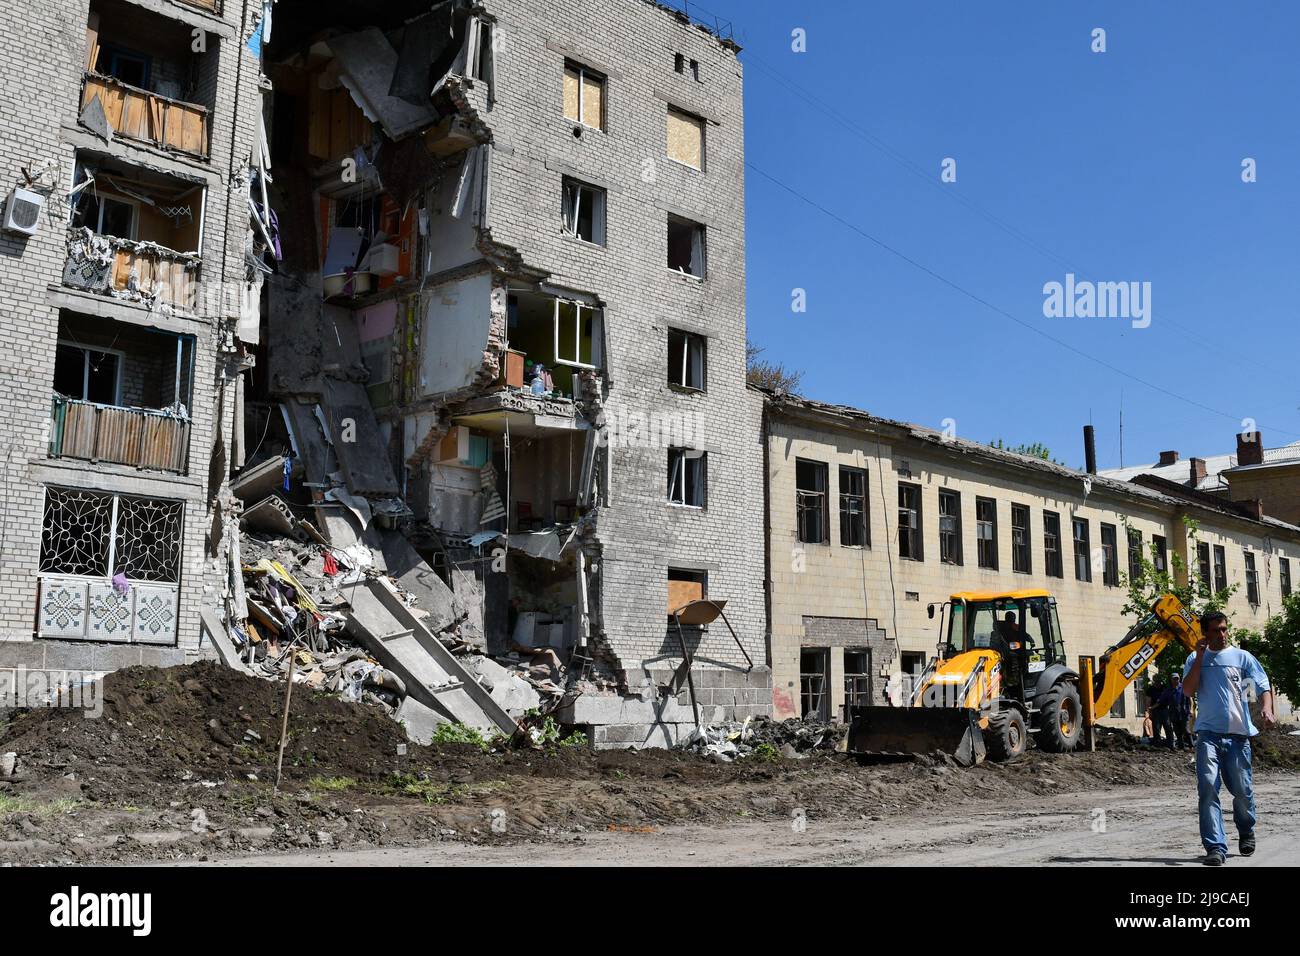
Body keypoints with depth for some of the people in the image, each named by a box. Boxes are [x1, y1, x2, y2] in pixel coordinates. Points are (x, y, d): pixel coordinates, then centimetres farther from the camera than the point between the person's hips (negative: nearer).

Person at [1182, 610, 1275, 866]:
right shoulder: (1195, 659, 9)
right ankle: (1216, 847, -12)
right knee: (1208, 788, -13)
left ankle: (1246, 833, 35)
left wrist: (1266, 709, -20)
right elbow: (1187, 689, -4)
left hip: (1238, 733, 0)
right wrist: (1200, 656, -6)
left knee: (1242, 790, 7)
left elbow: (1264, 687, 1)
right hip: (1208, 734, 0)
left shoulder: (1242, 657, 7)